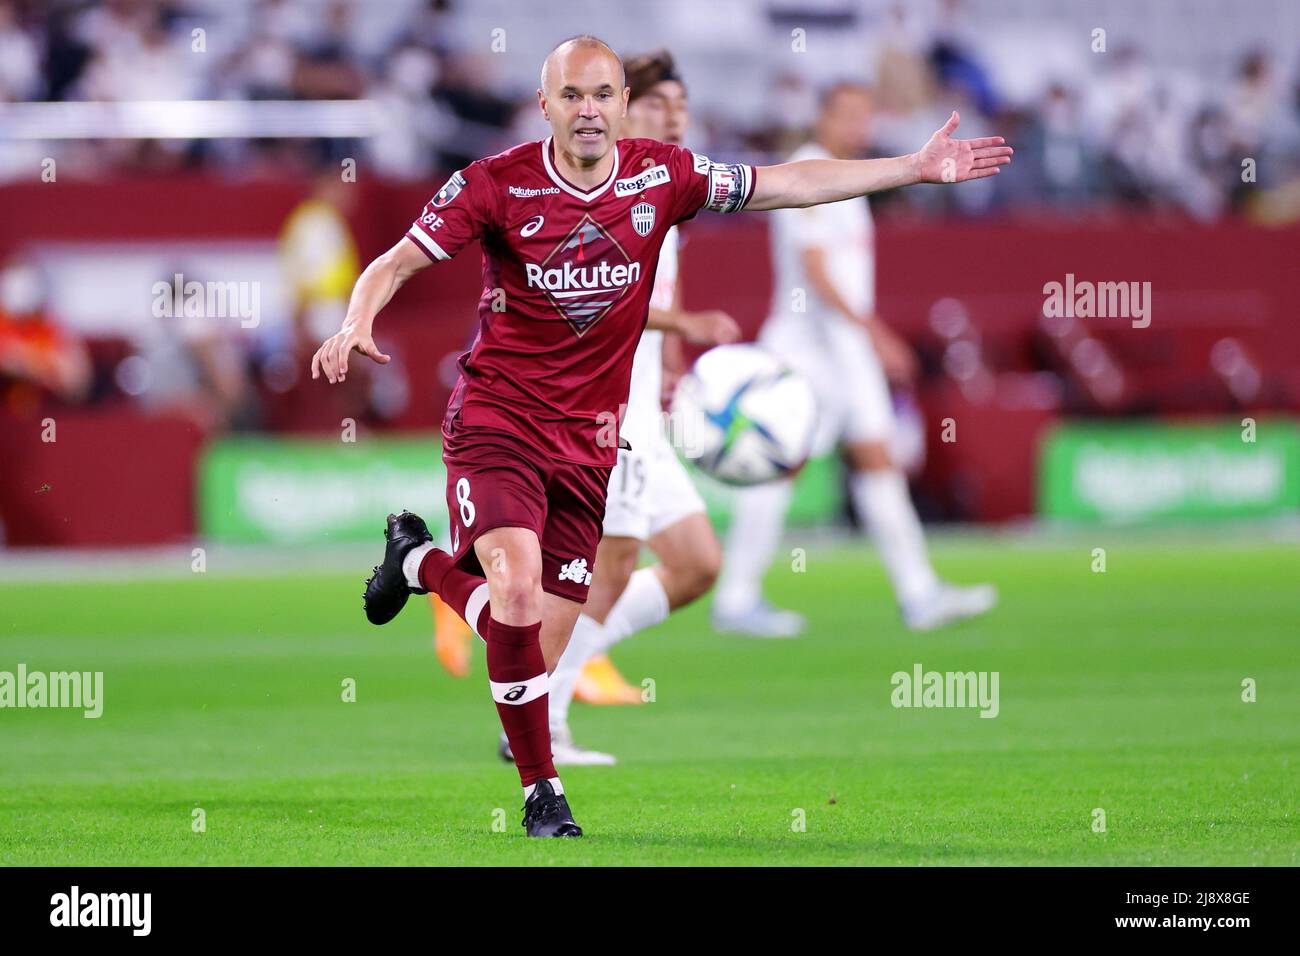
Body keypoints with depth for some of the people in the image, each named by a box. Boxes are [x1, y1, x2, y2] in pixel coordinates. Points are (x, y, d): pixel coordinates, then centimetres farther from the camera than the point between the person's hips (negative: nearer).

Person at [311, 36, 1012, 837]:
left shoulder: (661, 175, -1)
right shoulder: (497, 183, -9)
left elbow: (787, 184, 7)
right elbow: (399, 262, -7)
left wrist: (917, 168, 6)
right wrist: (357, 326, -28)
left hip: (587, 437, 4)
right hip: (498, 420, -4)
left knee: (543, 649, 2)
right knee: (519, 592, -26)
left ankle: (422, 561, 31)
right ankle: (542, 792, -9)